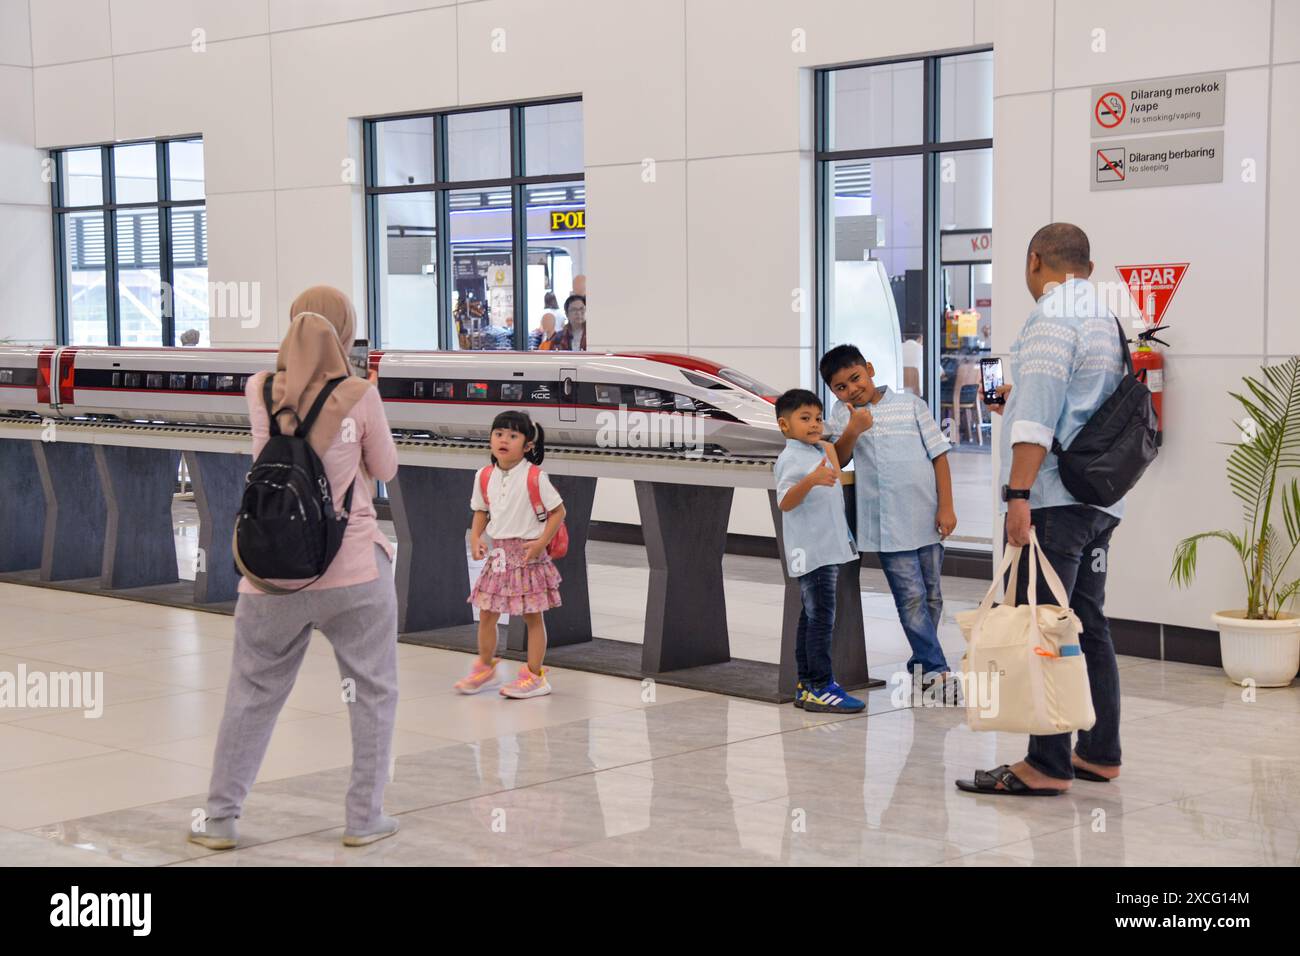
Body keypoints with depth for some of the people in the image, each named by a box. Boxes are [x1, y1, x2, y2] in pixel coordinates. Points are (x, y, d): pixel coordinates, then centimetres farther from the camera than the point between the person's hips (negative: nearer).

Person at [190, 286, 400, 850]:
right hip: (354, 571, -3)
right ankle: (364, 818, 14)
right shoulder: (359, 395, -9)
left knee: (251, 694, 14)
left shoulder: (260, 392, -1)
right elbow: (385, 469, 4)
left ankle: (220, 818, 20)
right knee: (372, 693, 11)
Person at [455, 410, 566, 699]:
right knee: (486, 614, 11)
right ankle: (484, 668, 29)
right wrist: (475, 537, 0)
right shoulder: (485, 477, 2)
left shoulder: (534, 477, -13)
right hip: (498, 553, 5)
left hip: (527, 553, -5)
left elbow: (558, 510, -7)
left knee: (532, 616, 3)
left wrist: (541, 542, -14)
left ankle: (534, 675, 11)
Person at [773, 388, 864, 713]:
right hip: (811, 550, -9)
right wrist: (811, 480, -42)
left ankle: (806, 685, 16)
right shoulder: (791, 459, -12)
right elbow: (785, 502, -26)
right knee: (821, 617, -11)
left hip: (829, 549, 9)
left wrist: (830, 451, 22)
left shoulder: (821, 452, 17)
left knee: (812, 617, 11)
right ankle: (820, 688, -11)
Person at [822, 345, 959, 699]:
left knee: (931, 595, 10)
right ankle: (935, 669, -2)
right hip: (889, 524, -1)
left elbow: (939, 454, 5)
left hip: (926, 519, 1)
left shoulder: (911, 404, 4)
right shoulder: (843, 414, 6)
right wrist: (852, 431, -23)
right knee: (911, 597, -6)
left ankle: (921, 664, 23)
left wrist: (946, 506, -2)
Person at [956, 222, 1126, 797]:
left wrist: (1019, 495, -20)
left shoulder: (1052, 319, -10)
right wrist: (1020, 406, 33)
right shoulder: (1107, 322, 18)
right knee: (1088, 625, 13)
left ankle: (1047, 766, -8)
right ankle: (1100, 754, 18)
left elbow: (1037, 417, -18)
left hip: (1053, 498, -9)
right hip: (1099, 500, 9)